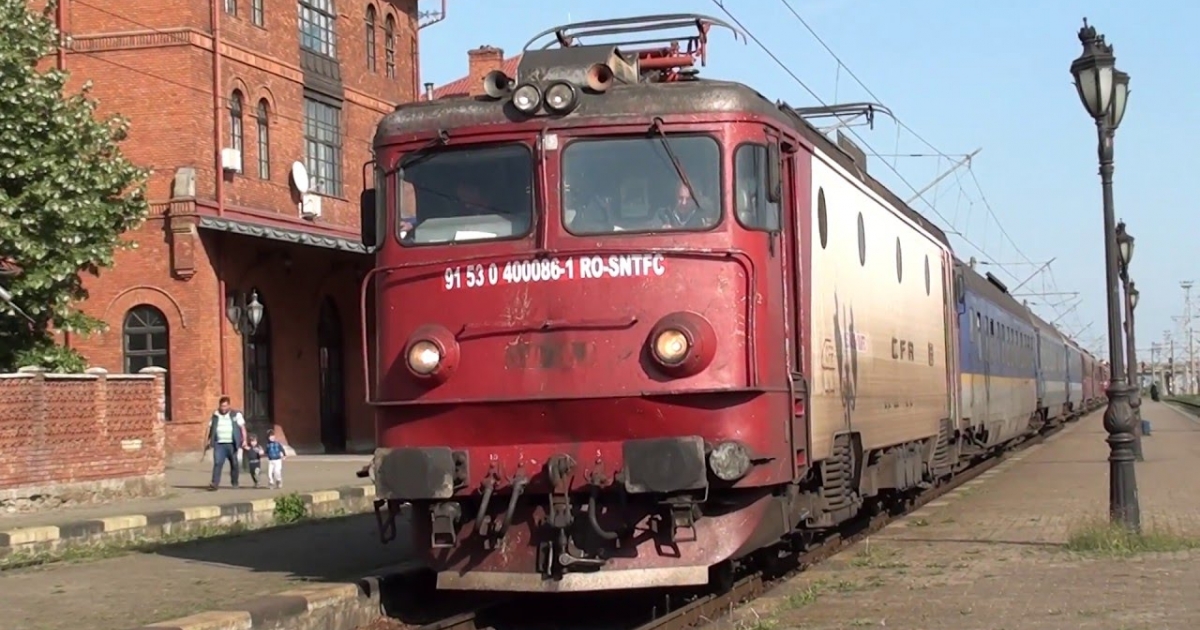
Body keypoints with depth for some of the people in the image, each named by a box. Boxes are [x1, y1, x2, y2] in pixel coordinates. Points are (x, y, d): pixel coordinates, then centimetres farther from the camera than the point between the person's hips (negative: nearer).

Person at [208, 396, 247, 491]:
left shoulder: (236, 414, 1)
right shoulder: (215, 415, 8)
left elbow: (242, 427, 0)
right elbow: (211, 428, 14)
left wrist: (244, 440, -9)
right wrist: (209, 440, 8)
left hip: (232, 444, -1)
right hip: (219, 444, 1)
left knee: (234, 464, 8)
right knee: (217, 463, -12)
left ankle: (235, 483, 23)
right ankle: (214, 483, -16)